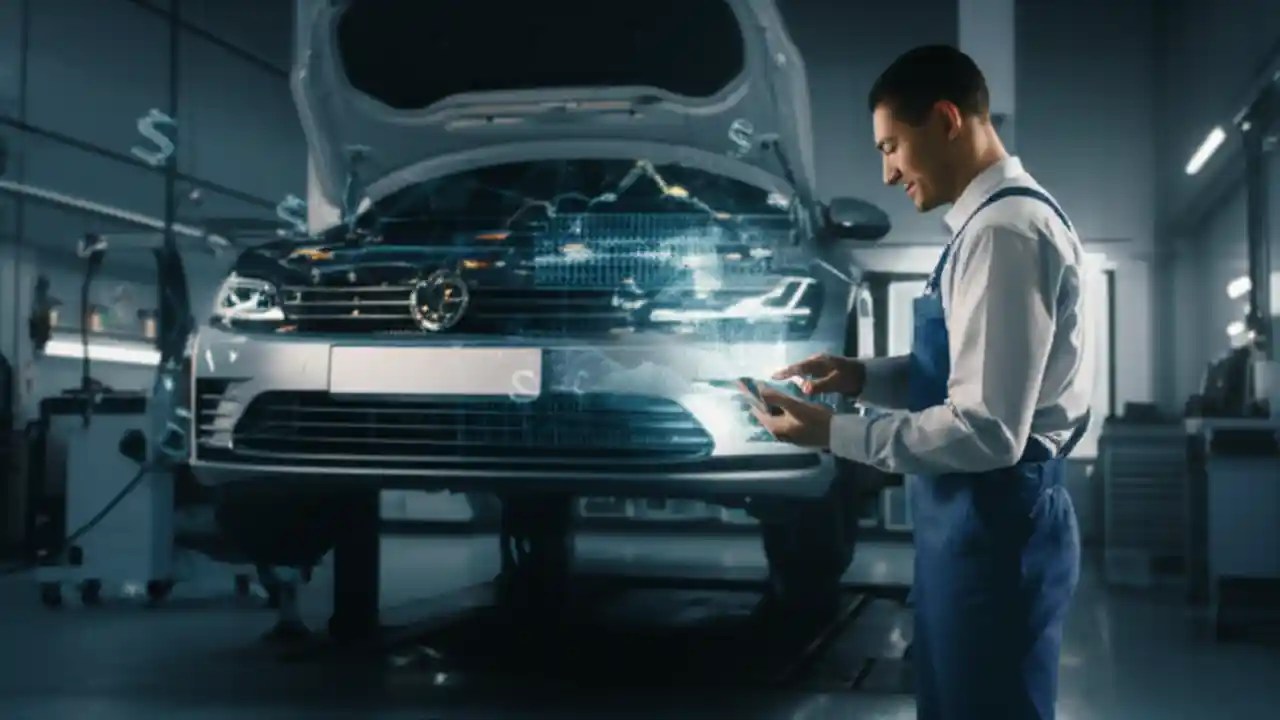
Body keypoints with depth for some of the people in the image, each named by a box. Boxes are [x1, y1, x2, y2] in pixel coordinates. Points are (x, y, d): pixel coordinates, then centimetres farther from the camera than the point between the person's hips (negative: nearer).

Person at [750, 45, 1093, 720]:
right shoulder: (994, 221, 11)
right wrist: (864, 376, 6)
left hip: (995, 528, -10)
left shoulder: (1004, 231, -21)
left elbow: (987, 429, -26)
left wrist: (834, 432, -19)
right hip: (979, 521, 10)